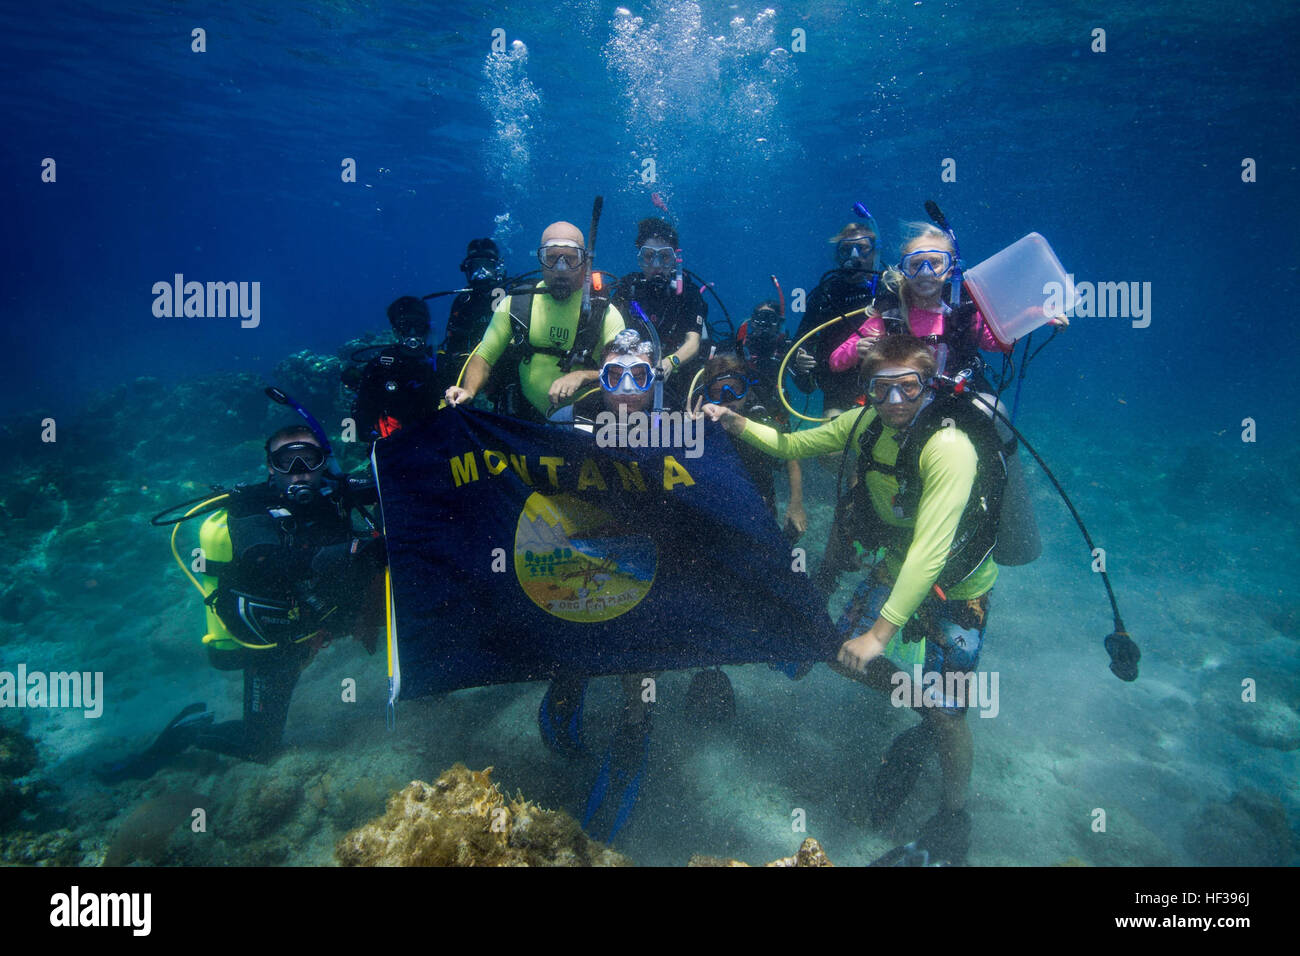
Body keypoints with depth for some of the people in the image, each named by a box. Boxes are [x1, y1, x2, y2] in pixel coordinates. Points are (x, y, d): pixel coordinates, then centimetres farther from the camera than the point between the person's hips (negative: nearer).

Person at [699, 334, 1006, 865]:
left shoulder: (950, 446, -33)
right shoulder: (868, 421, -11)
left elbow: (930, 553, -35)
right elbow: (795, 445, 3)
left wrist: (881, 631, -35)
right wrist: (736, 422, -10)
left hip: (955, 586, -6)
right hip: (898, 564, 7)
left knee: (945, 713, -4)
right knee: (846, 655, 6)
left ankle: (953, 815, 25)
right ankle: (922, 727, 33)